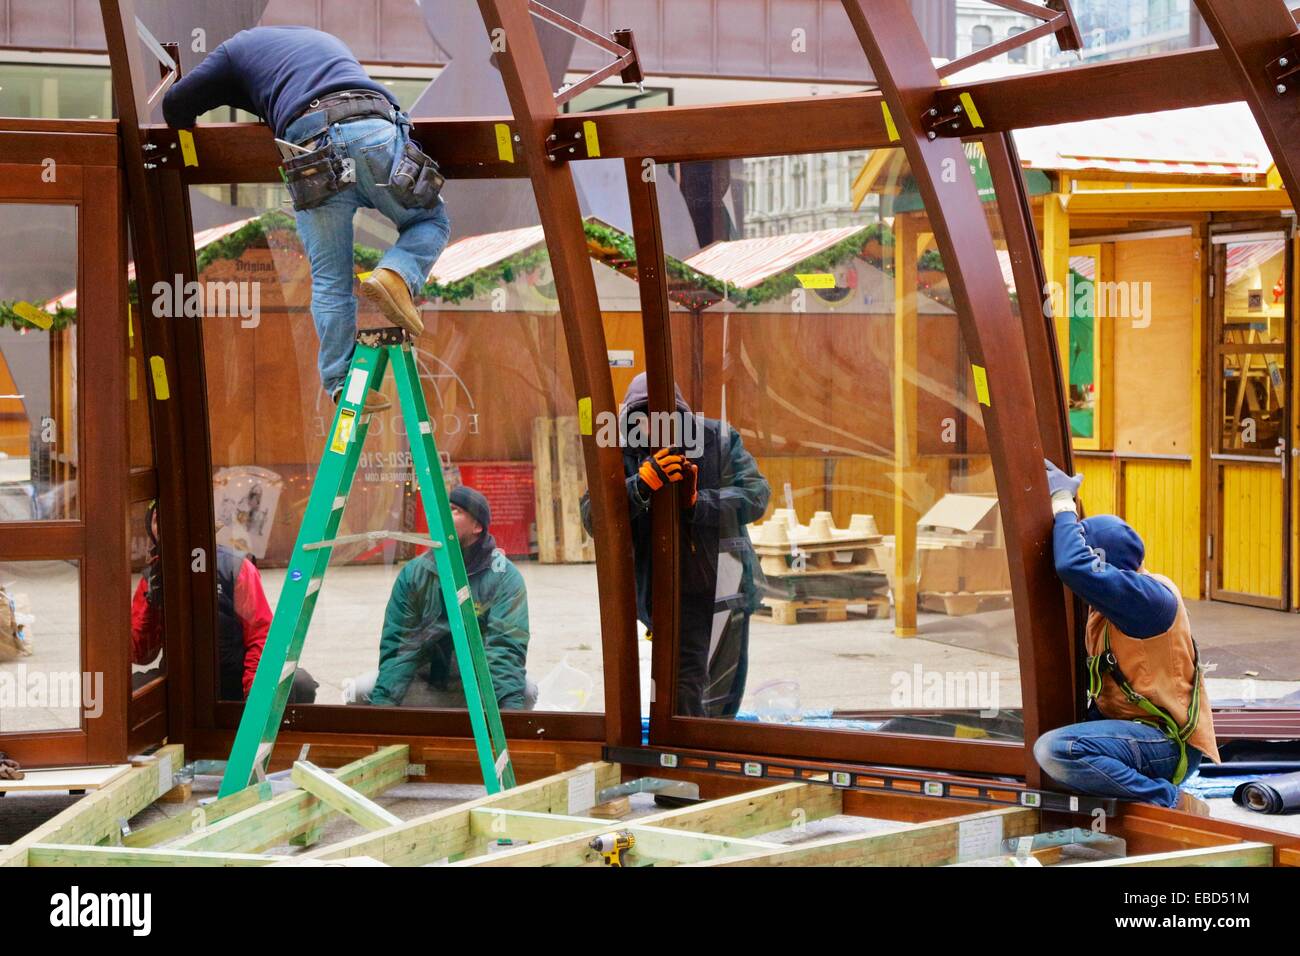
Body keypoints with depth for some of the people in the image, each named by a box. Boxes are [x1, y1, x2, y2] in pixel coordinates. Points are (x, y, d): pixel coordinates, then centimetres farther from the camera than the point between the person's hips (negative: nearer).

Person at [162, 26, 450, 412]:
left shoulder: (240, 46, 28)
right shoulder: (325, 39, 41)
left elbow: (176, 104, 21)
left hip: (312, 146, -2)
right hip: (376, 132, 2)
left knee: (329, 281, 6)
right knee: (431, 219, 21)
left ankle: (342, 386, 0)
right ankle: (395, 275, -8)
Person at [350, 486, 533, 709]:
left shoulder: (505, 577, -11)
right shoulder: (413, 573, -3)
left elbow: (506, 646, -23)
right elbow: (397, 644, -8)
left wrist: (510, 703, -39)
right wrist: (383, 701, -23)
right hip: (425, 682, 2)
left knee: (526, 691, -31)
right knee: (360, 691, -21)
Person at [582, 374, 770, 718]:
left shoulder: (719, 439, -4)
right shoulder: (623, 453, -6)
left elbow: (755, 495, -10)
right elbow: (593, 517, -17)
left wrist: (698, 502, -23)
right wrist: (642, 484, -32)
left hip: (725, 585, 3)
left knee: (725, 693, 16)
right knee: (687, 681, -19)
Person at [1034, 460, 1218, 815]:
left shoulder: (1151, 597, -20)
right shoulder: (1108, 601, 9)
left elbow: (1074, 566, -32)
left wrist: (1063, 502, -19)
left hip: (1167, 744, -10)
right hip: (1132, 728, 11)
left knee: (1055, 750, -32)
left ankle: (1171, 801, -17)